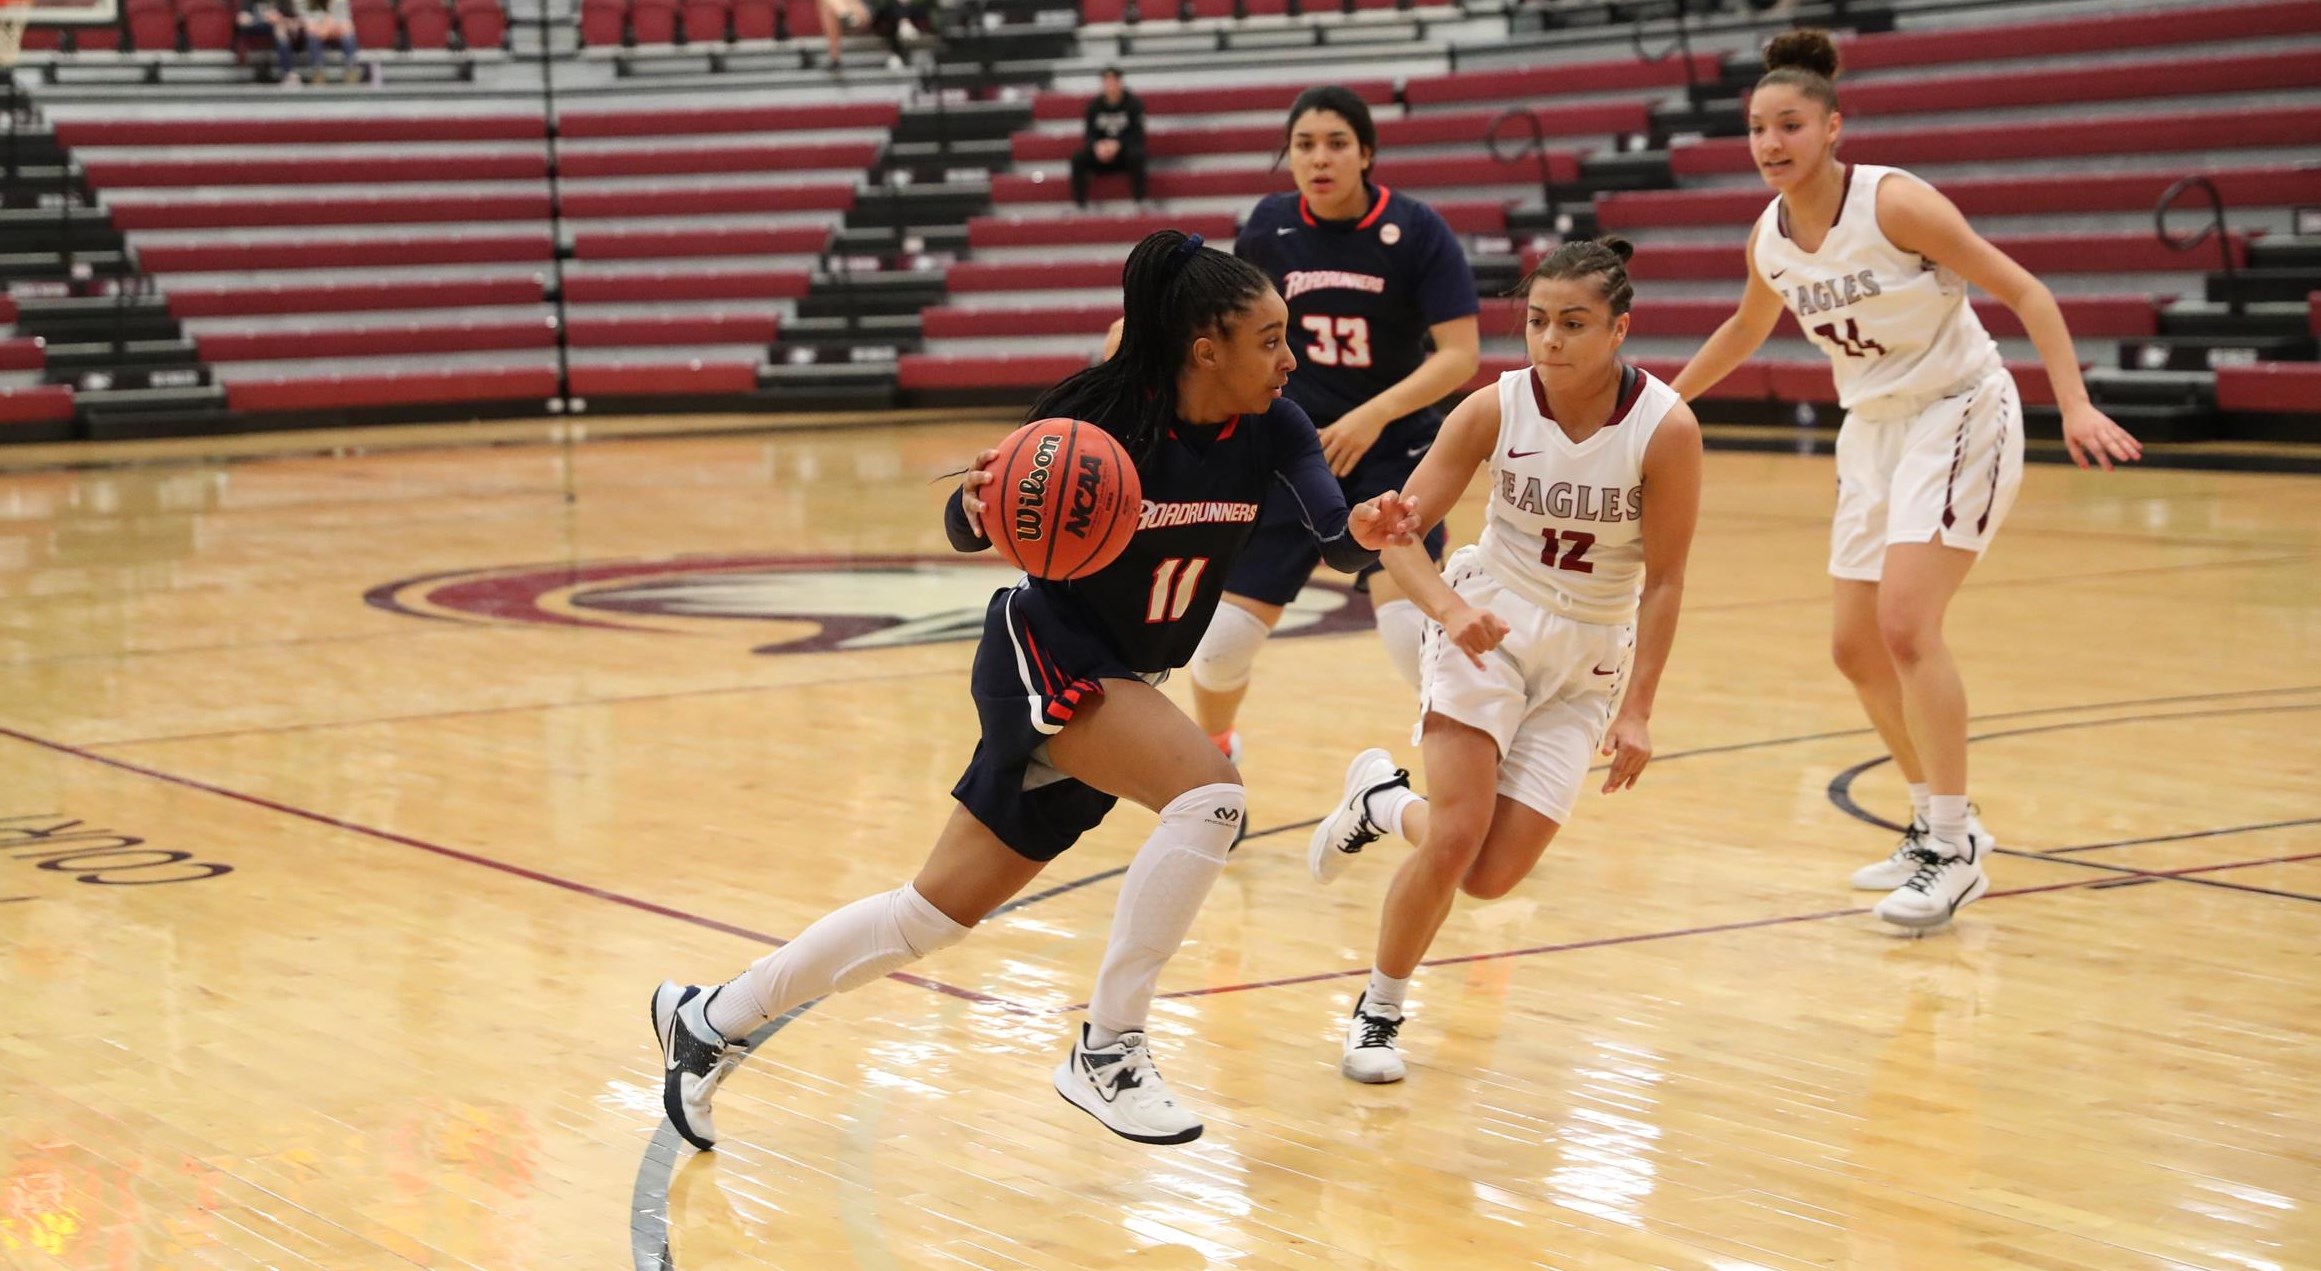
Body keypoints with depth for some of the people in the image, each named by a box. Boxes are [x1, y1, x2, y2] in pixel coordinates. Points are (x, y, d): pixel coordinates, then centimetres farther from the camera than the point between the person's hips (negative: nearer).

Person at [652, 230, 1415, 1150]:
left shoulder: (1271, 428, -7)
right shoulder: (1110, 415, -21)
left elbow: (1335, 534, -17)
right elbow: (968, 527, -13)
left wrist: (1367, 529, -39)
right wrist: (980, 503, -36)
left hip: (1118, 684, 6)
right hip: (1048, 658, -6)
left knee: (939, 910, 10)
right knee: (1208, 794, -29)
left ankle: (711, 1020, 25)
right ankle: (1106, 1053, -17)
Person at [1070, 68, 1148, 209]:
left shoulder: (1133, 103, -7)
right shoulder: (1094, 105, 1)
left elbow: (1138, 134, -12)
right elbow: (1088, 134, -1)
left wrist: (1117, 144, -29)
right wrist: (1097, 145, -25)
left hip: (1124, 151, -2)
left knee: (1136, 154, -36)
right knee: (1078, 158, -25)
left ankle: (1140, 202, -31)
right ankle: (1081, 206, -25)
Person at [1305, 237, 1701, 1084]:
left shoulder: (1666, 428, -19)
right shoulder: (1495, 408, -15)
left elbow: (1663, 581, -12)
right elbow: (1399, 529, -11)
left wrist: (1637, 709, -15)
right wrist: (1450, 608, -30)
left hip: (1587, 656, 1)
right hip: (1486, 627, -1)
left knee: (1493, 876, -4)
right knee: (1457, 837, -17)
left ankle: (1382, 801, 27)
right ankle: (1378, 1012, 6)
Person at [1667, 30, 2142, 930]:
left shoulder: (1893, 203, -20)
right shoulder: (1768, 237, 0)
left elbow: (2023, 291, -18)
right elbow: (1746, 329, 22)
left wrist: (2075, 405, -28)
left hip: (1958, 416, -7)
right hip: (1872, 427, 8)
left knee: (1904, 625, -21)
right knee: (1857, 649, 9)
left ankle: (1955, 850, -11)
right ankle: (1936, 822, 27)